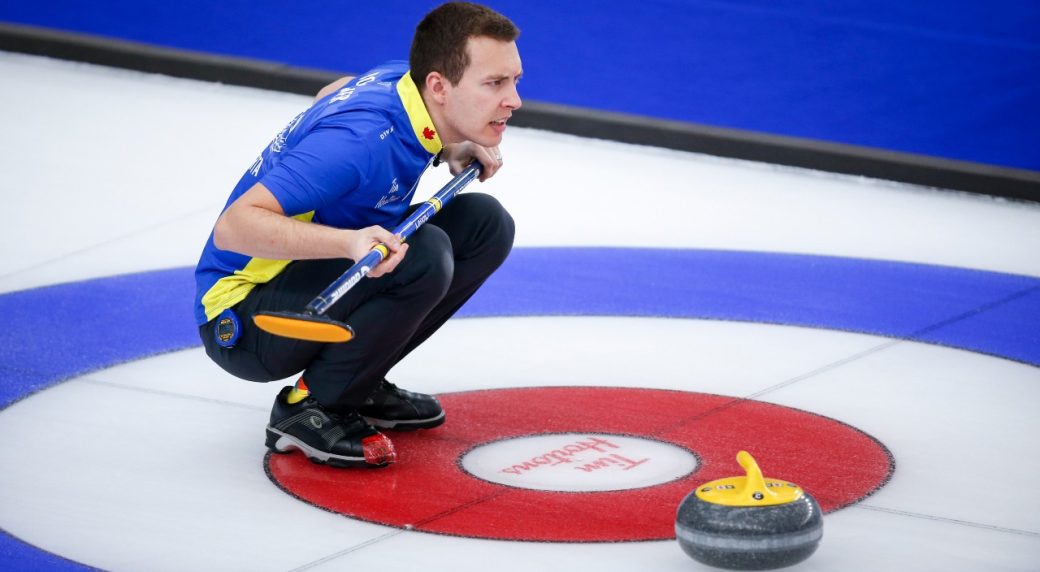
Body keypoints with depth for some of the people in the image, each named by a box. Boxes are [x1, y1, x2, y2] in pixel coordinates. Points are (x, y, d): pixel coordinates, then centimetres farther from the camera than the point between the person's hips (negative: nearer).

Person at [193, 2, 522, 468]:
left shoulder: (402, 79, -5)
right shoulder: (361, 136, -30)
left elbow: (330, 94, 19)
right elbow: (234, 226, -35)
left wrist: (446, 152, 6)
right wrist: (348, 242, -48)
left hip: (323, 289, 9)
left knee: (485, 224, 1)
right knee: (422, 255, -30)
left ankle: (360, 387, 8)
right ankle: (308, 408, -11)